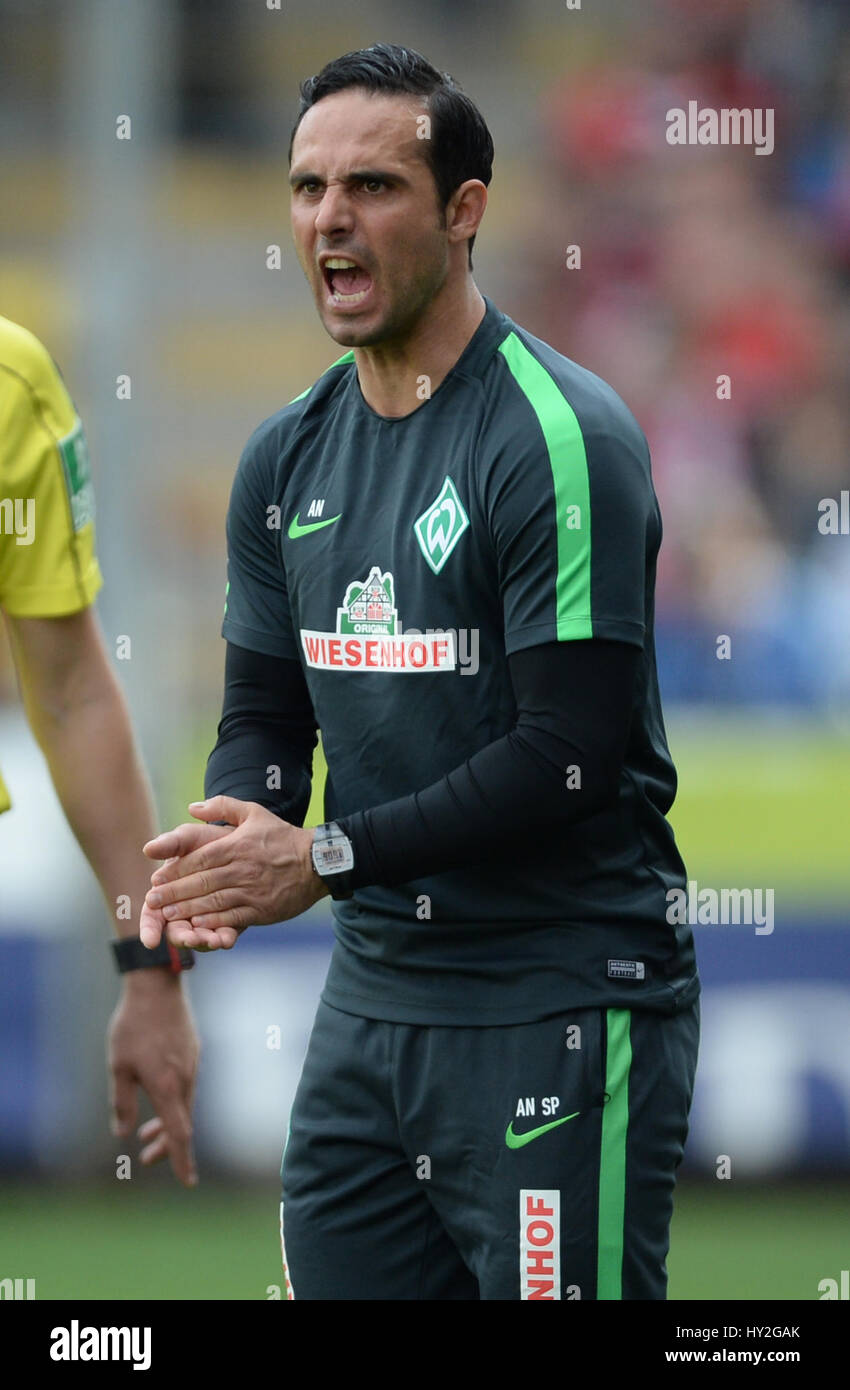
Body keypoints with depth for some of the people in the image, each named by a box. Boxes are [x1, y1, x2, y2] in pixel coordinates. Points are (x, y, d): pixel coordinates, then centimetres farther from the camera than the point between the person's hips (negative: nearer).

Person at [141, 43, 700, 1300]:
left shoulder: (557, 435, -14)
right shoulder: (288, 457, 11)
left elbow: (574, 754, -19)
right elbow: (264, 712, 15)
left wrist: (326, 860, -17)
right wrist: (233, 833, -8)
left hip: (558, 1001, -8)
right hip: (373, 993, 8)